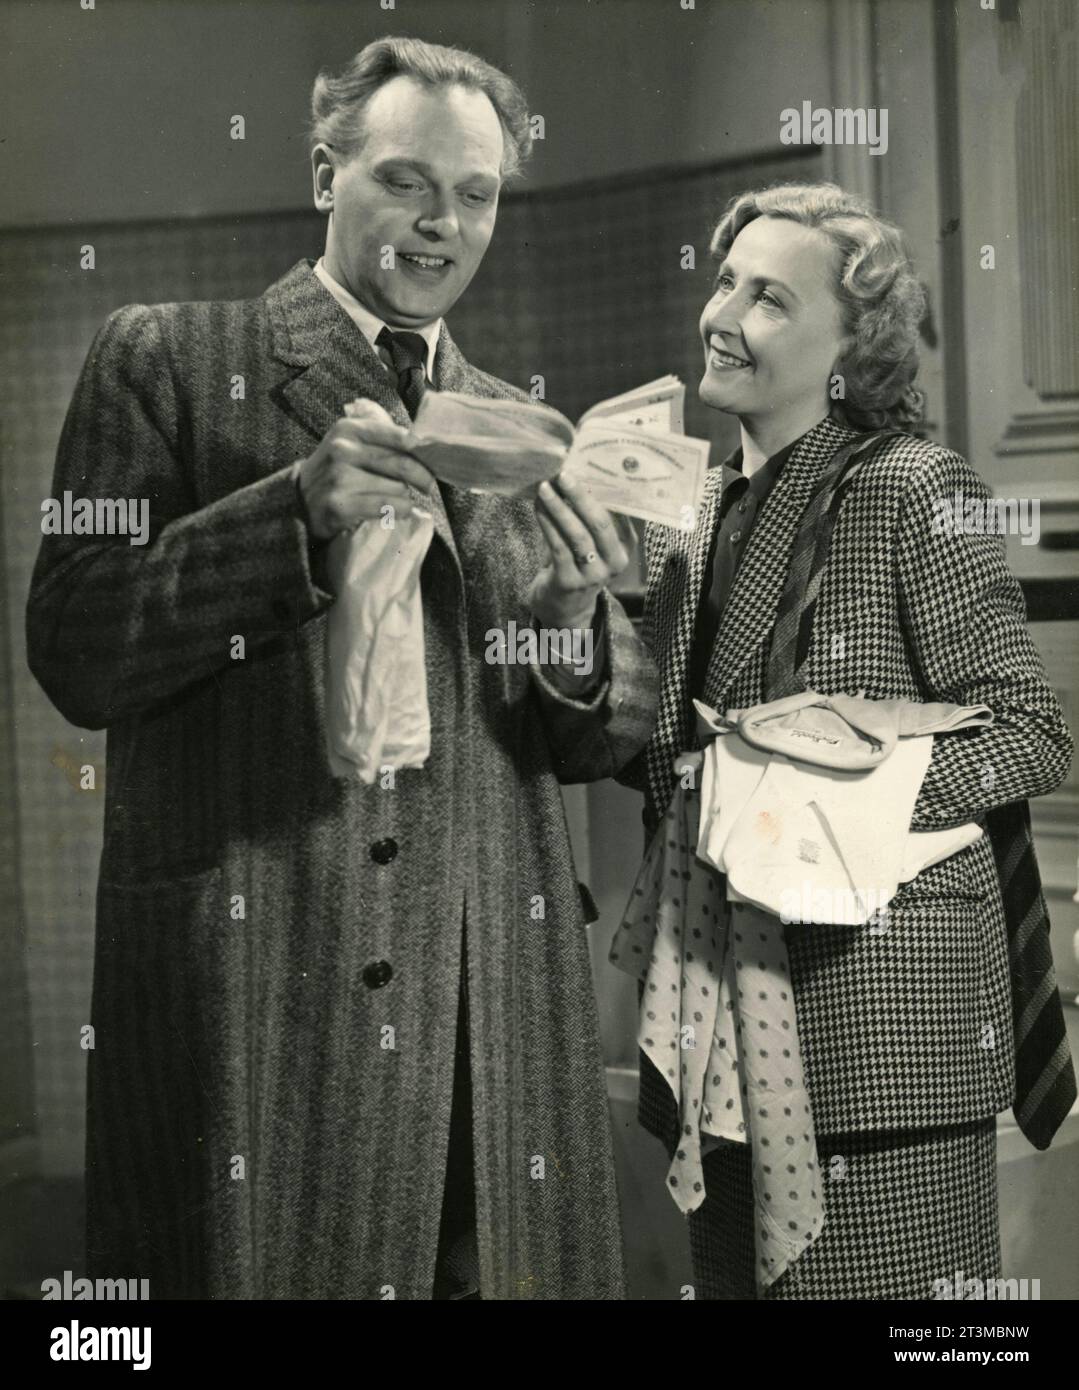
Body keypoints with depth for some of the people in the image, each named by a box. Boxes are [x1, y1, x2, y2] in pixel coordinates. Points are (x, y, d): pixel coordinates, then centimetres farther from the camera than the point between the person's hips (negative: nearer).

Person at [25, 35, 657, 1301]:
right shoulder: (161, 361, 4)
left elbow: (622, 731, 12)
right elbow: (74, 659, -5)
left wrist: (572, 623, -10)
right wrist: (298, 508, -16)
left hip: (495, 996, 4)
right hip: (248, 988, -3)